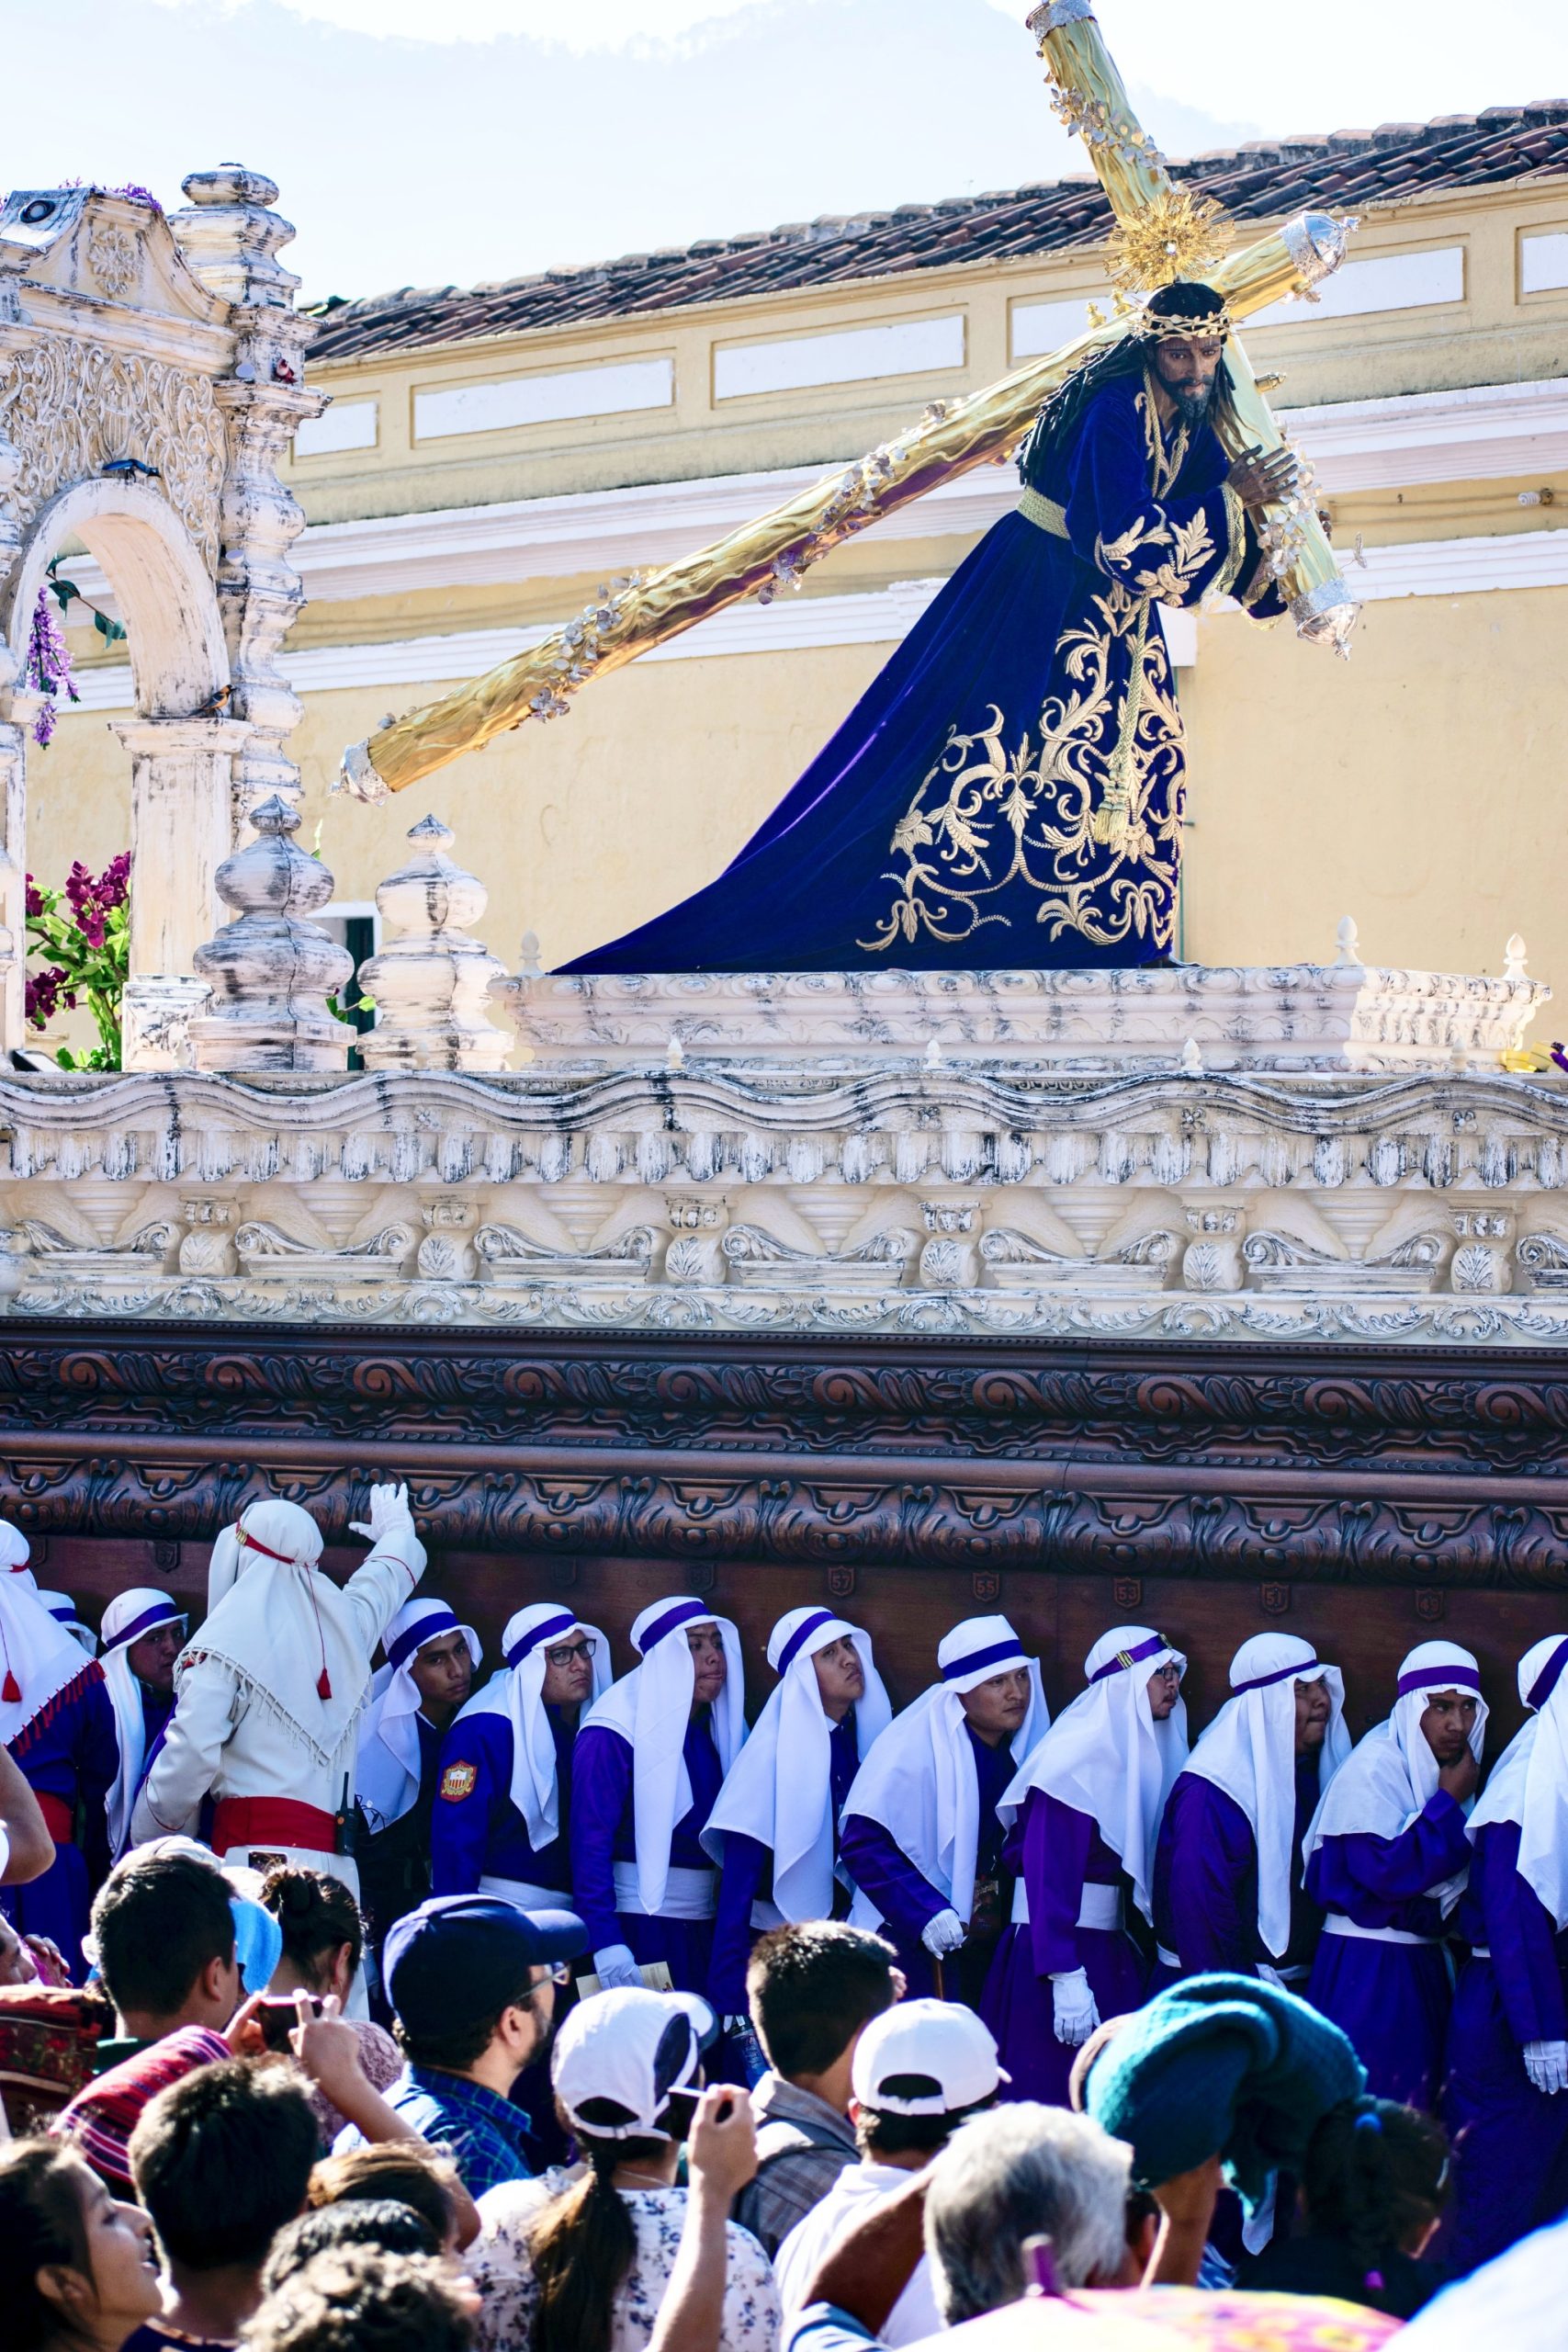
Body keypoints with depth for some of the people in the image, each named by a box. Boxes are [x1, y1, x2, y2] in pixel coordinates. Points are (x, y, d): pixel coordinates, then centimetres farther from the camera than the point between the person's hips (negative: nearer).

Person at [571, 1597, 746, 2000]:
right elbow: (590, 1841, -16)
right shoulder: (614, 1733, -12)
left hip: (705, 1921, 7)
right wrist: (606, 1942, -23)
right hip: (639, 1919, -7)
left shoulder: (714, 1727, 11)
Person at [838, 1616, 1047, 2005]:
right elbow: (863, 1841, -21)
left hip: (995, 1945, 6)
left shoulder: (1024, 1747, 5)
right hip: (916, 1941, -6)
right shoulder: (915, 1744, -15)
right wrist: (924, 1914, -28)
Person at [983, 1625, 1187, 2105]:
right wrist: (1065, 1977, -23)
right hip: (1056, 1945, -8)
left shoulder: (1138, 1752, 13)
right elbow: (1048, 1873, -19)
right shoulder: (1078, 1755, -14)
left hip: (1109, 1951, 8)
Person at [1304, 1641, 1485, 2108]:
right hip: (1369, 1967, -8)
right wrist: (1450, 1803, -17)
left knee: (1420, 2103, 8)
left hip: (1423, 1963, 8)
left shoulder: (1445, 1767, 10)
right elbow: (1386, 1872, -24)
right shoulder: (1375, 1767, -14)